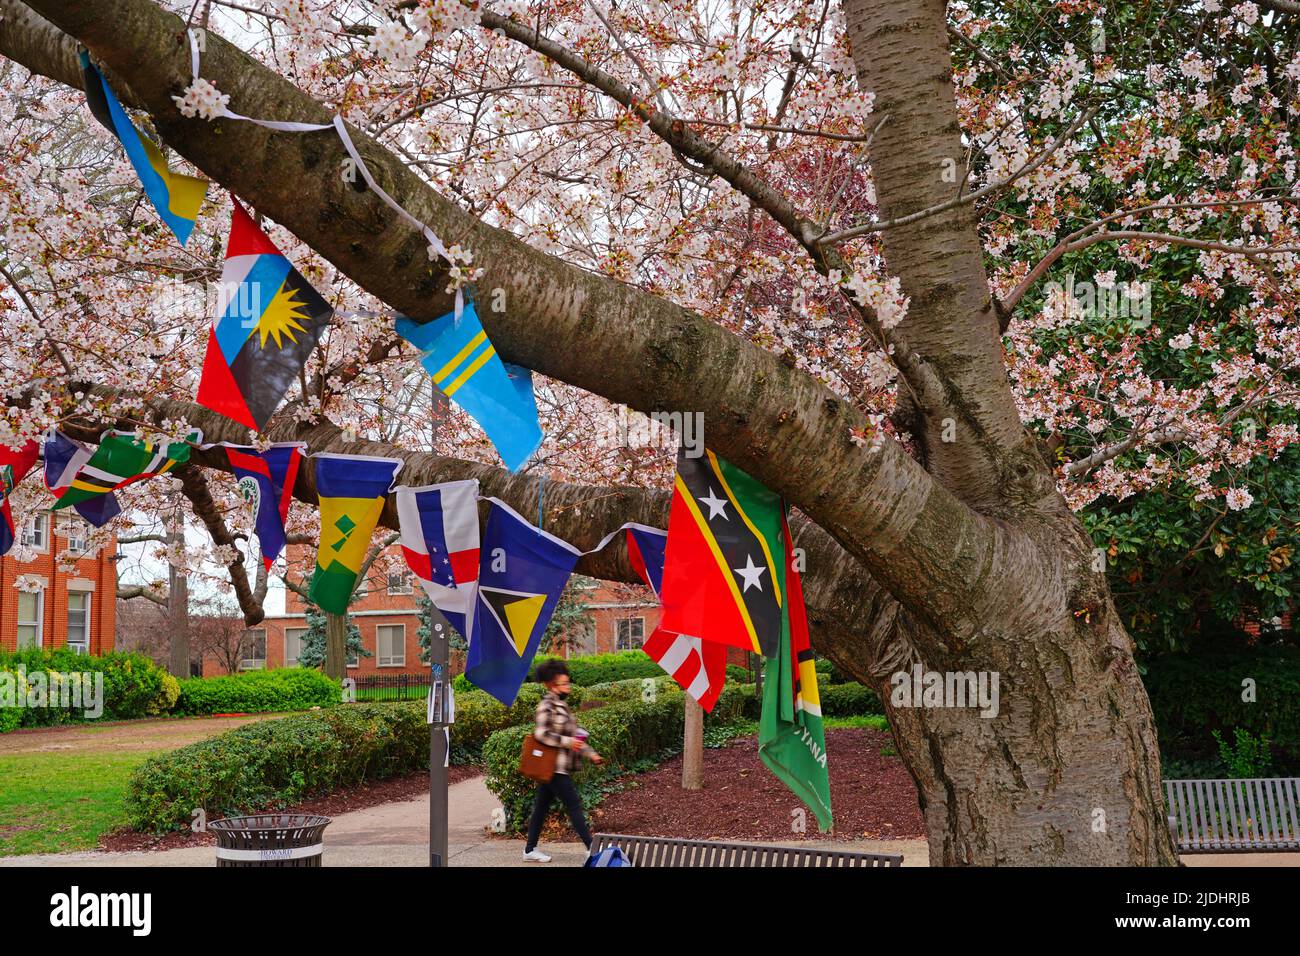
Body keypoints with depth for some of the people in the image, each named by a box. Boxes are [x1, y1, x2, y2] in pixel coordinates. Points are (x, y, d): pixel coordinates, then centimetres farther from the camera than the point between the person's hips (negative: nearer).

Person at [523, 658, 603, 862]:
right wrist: (567, 742, -21)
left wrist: (590, 754, 16)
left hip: (557, 767, 9)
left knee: (542, 806, 13)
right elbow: (541, 733, -23)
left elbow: (574, 734, 22)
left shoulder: (561, 706, 17)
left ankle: (530, 849, 20)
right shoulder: (547, 705, -13)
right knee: (574, 804, -7)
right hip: (553, 766, -9)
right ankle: (592, 848, -5)